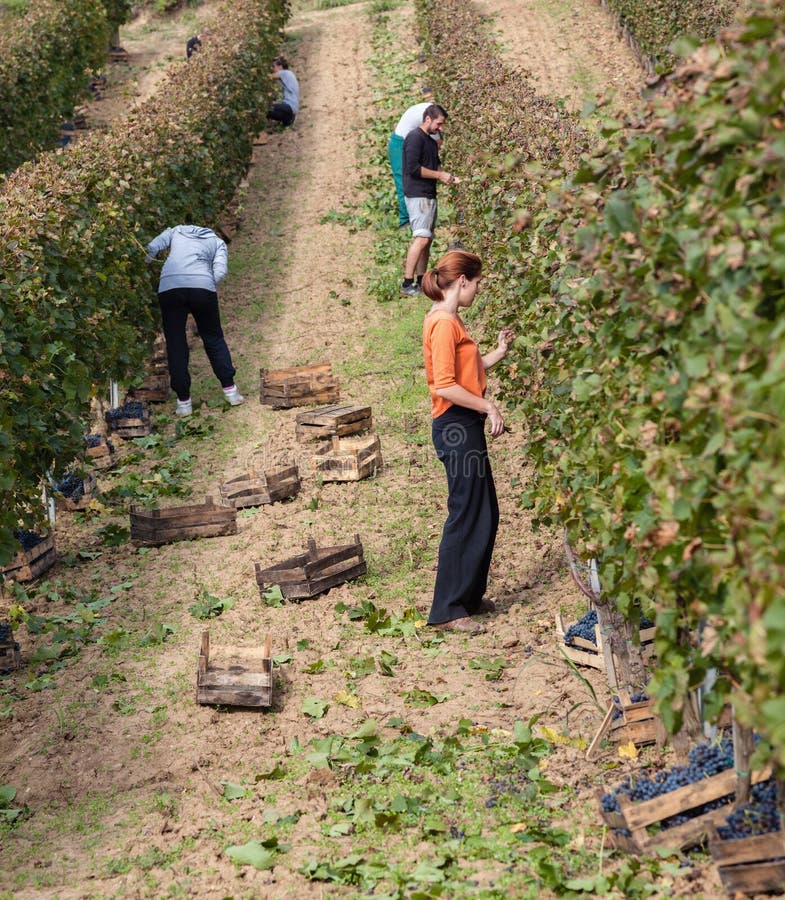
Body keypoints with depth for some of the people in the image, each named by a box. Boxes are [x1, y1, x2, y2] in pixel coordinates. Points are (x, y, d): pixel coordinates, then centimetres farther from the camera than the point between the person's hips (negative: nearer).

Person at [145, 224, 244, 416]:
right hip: (202, 287, 0)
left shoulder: (176, 231, 29)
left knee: (175, 344, 7)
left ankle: (184, 401, 6)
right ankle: (230, 390, 17)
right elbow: (220, 272, 6)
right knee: (213, 338, 17)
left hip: (169, 288, 0)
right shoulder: (218, 242, 25)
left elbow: (153, 247, 10)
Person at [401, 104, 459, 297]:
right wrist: (439, 175, -13)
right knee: (421, 238, -16)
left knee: (427, 239, 9)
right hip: (417, 195, -10)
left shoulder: (431, 142, 19)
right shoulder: (415, 138, -11)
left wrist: (448, 177, 9)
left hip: (429, 196, 10)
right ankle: (407, 284, -17)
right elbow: (413, 168, -19)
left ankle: (421, 281, 14)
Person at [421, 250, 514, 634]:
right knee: (466, 517, -6)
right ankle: (447, 611, 0)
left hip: (466, 427, 11)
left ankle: (469, 596, 26)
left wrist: (498, 353, 16)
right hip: (456, 427, -11)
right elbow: (445, 386, -22)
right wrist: (488, 406, -18)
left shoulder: (450, 320, 16)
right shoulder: (443, 322, -16)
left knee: (484, 515, 16)